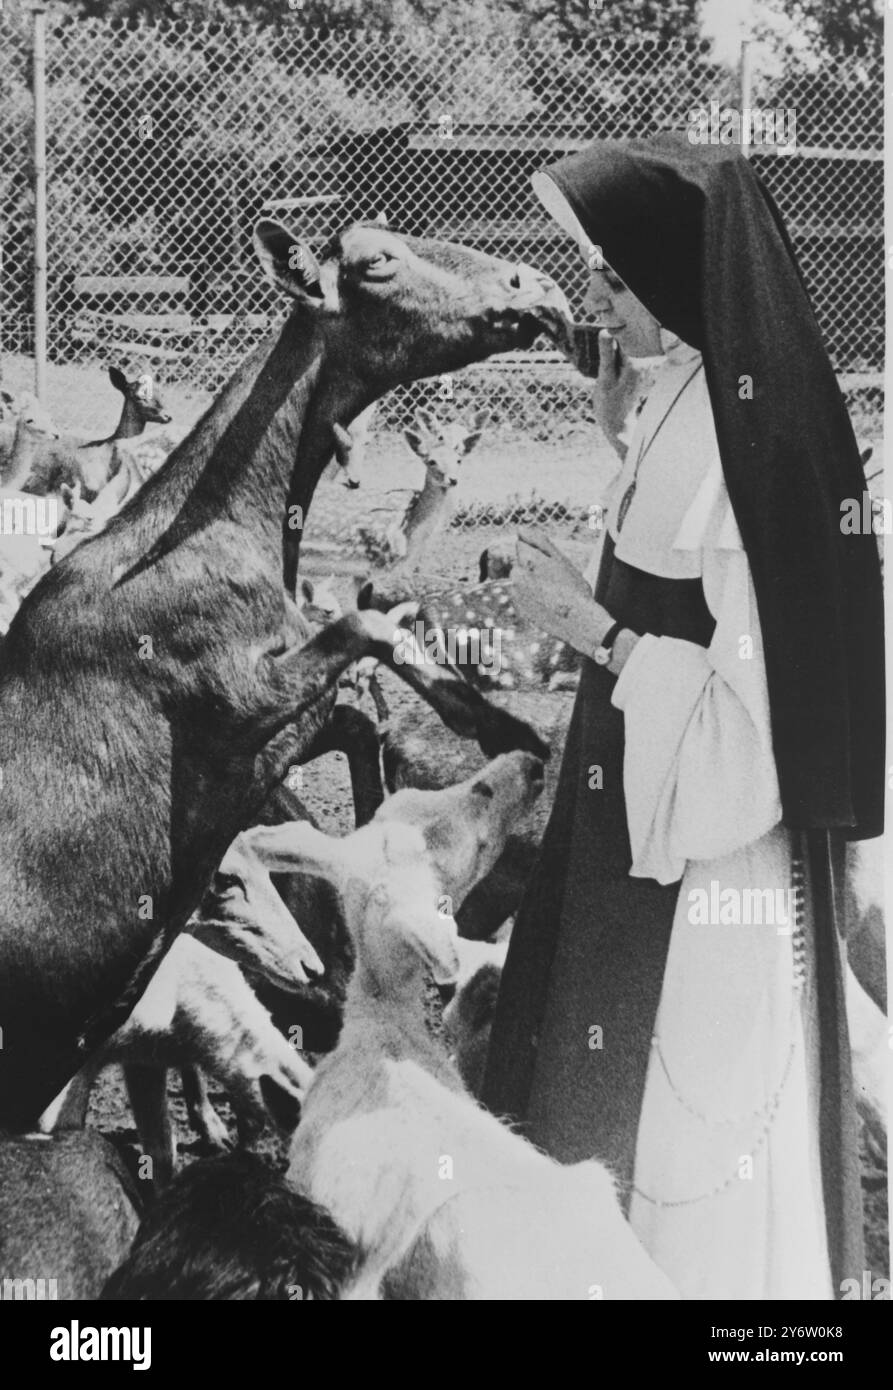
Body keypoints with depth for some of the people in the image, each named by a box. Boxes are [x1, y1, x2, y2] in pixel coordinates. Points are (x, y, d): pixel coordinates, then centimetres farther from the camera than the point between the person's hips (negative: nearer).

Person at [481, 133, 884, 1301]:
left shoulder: (751, 435, -23)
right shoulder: (689, 395, 4)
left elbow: (758, 703, -23)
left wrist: (594, 631, -19)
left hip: (718, 851, -9)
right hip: (656, 817, 9)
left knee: (701, 1149, 8)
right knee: (637, 1110, 22)